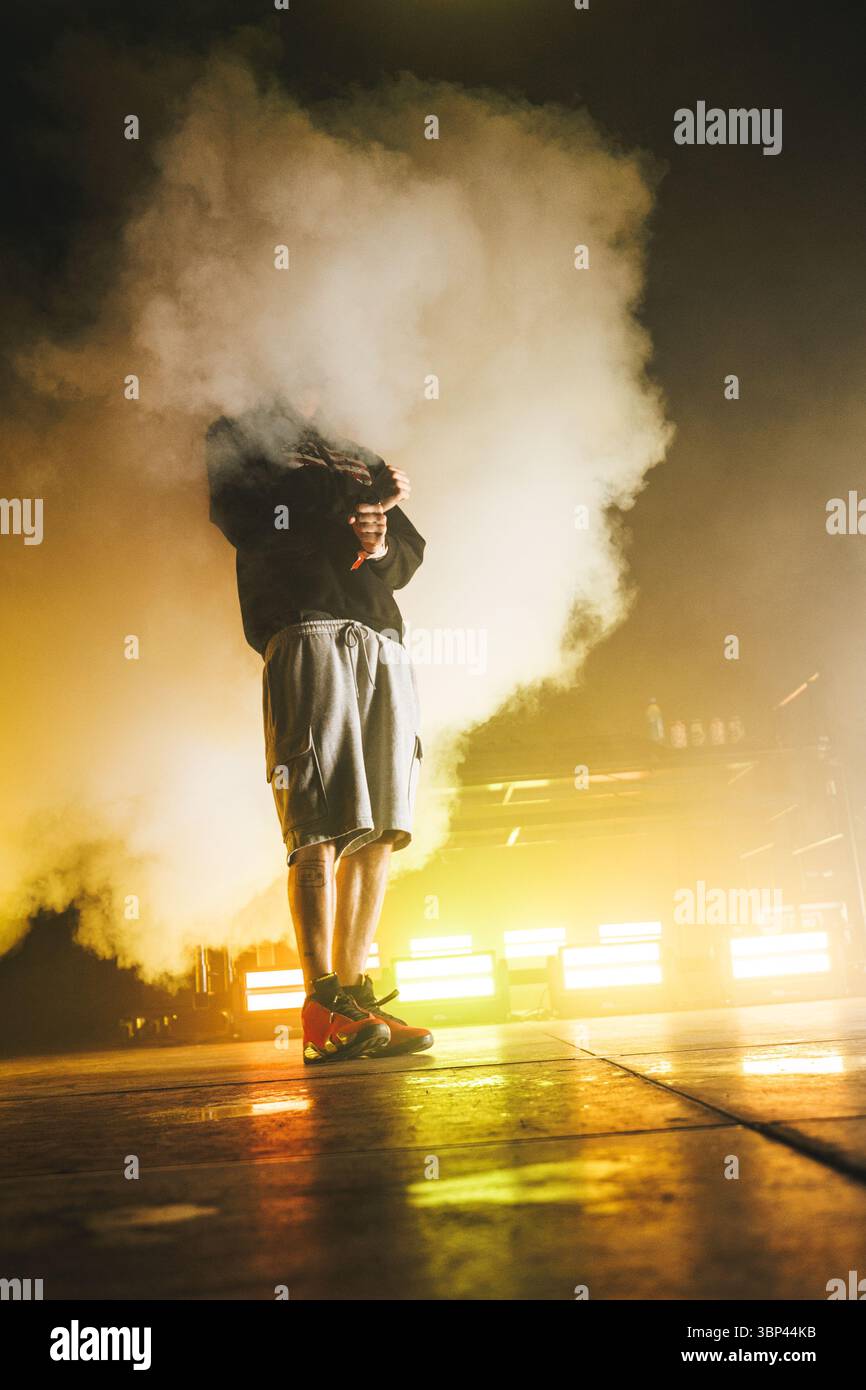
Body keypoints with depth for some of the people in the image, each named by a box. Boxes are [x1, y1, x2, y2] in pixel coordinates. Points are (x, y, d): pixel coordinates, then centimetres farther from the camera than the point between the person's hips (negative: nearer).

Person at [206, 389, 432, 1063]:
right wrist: (363, 495, -4)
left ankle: (353, 992, 5)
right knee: (320, 831, -13)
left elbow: (408, 559, 24)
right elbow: (257, 525, -5)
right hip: (309, 637, -6)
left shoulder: (358, 455, 31)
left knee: (380, 831, 1)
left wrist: (381, 540, 1)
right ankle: (323, 1008, -13)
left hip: (384, 648, 6)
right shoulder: (242, 441, 15)